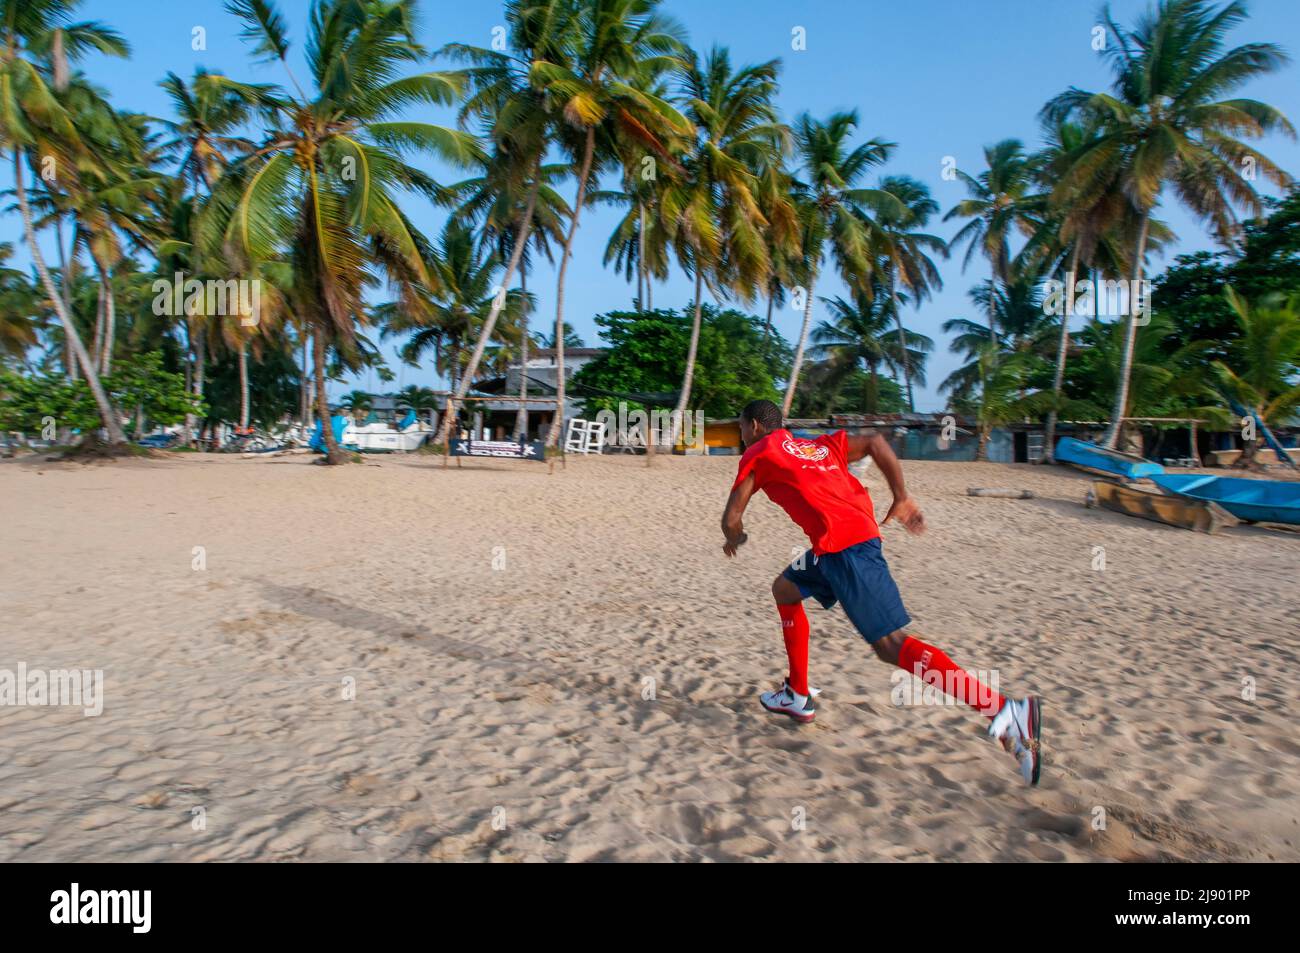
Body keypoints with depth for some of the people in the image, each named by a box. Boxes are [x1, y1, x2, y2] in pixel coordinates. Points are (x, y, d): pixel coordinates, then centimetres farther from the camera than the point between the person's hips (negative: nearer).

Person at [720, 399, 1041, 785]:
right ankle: (798, 696, 28)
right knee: (785, 589, 23)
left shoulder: (758, 454, 6)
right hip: (860, 533, 9)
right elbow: (875, 441, 14)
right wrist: (902, 499, 13)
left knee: (892, 645, -9)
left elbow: (731, 518, 3)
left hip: (844, 545, -9)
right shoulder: (817, 444, 25)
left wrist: (736, 539, 26)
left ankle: (1005, 710, -15)